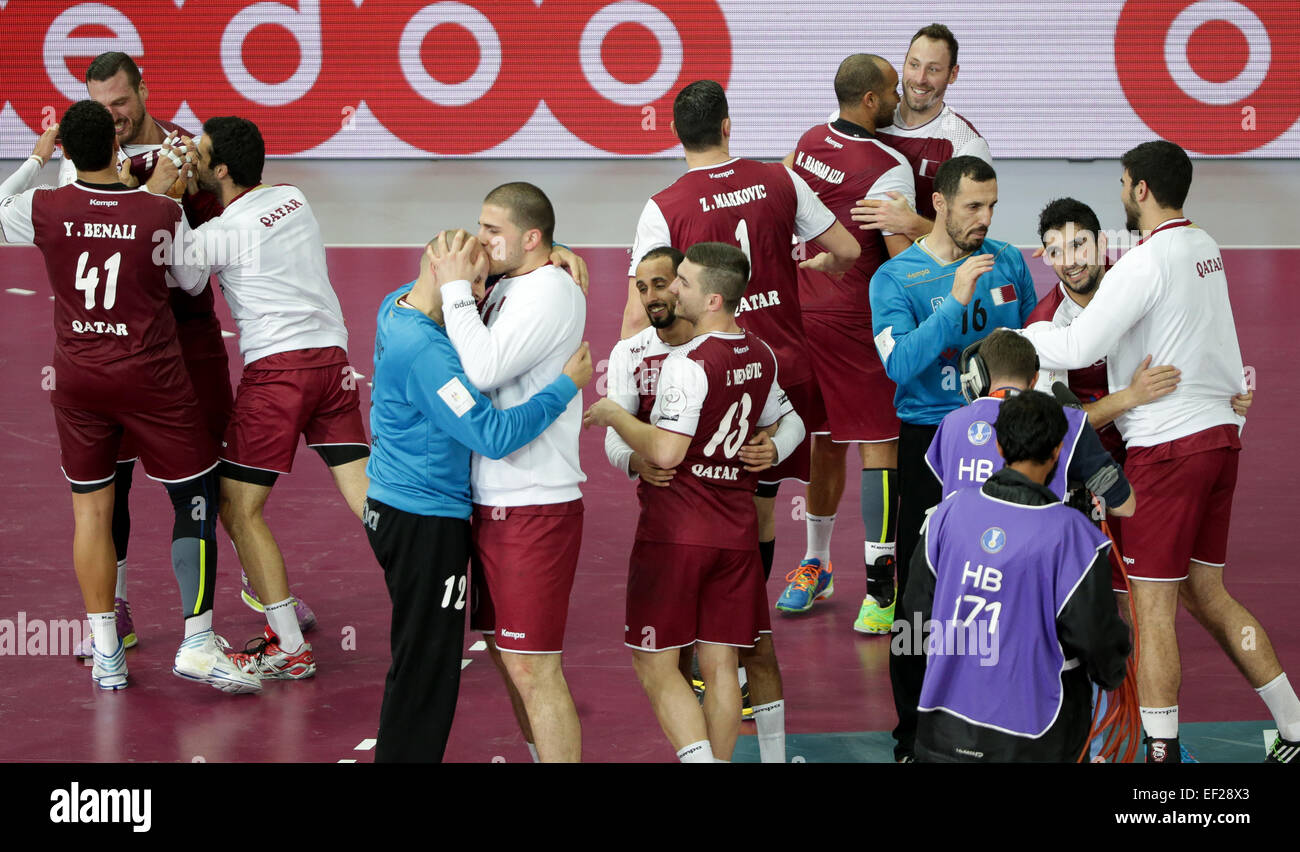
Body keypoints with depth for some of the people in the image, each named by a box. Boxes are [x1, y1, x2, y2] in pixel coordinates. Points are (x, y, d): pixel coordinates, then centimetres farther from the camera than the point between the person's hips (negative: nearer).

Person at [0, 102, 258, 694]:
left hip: (78, 378, 3)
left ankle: (106, 654, 14)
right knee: (196, 499, 5)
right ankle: (198, 643, -2)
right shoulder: (161, 213, -13)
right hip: (150, 377, -3)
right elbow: (194, 282, 5)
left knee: (91, 506, 12)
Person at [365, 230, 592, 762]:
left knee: (418, 664, 18)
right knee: (425, 671, -4)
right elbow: (493, 434, -26)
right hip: (427, 523, -10)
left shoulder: (397, 307, 5)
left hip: (393, 508, 10)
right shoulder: (426, 353, -25)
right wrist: (568, 385, -18)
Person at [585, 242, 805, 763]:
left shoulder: (689, 363, -17)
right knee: (720, 665, 9)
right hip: (736, 531, 7)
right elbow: (783, 422, 25)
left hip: (675, 530, -7)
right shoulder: (761, 357, 8)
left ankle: (699, 757, -14)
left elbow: (665, 451, -22)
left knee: (655, 666, -1)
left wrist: (614, 415, -10)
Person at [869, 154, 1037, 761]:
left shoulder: (1008, 262, 6)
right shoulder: (895, 278, -6)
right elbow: (900, 363, -20)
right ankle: (914, 729, 9)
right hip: (930, 443, -3)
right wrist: (956, 301, -27)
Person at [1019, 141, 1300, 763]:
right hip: (1220, 432, 9)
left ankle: (1160, 753, -3)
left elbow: (1079, 348, -19)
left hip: (1169, 446, -9)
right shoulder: (1204, 248, 11)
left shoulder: (1146, 262, -16)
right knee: (1206, 594, 16)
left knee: (1153, 607, -4)